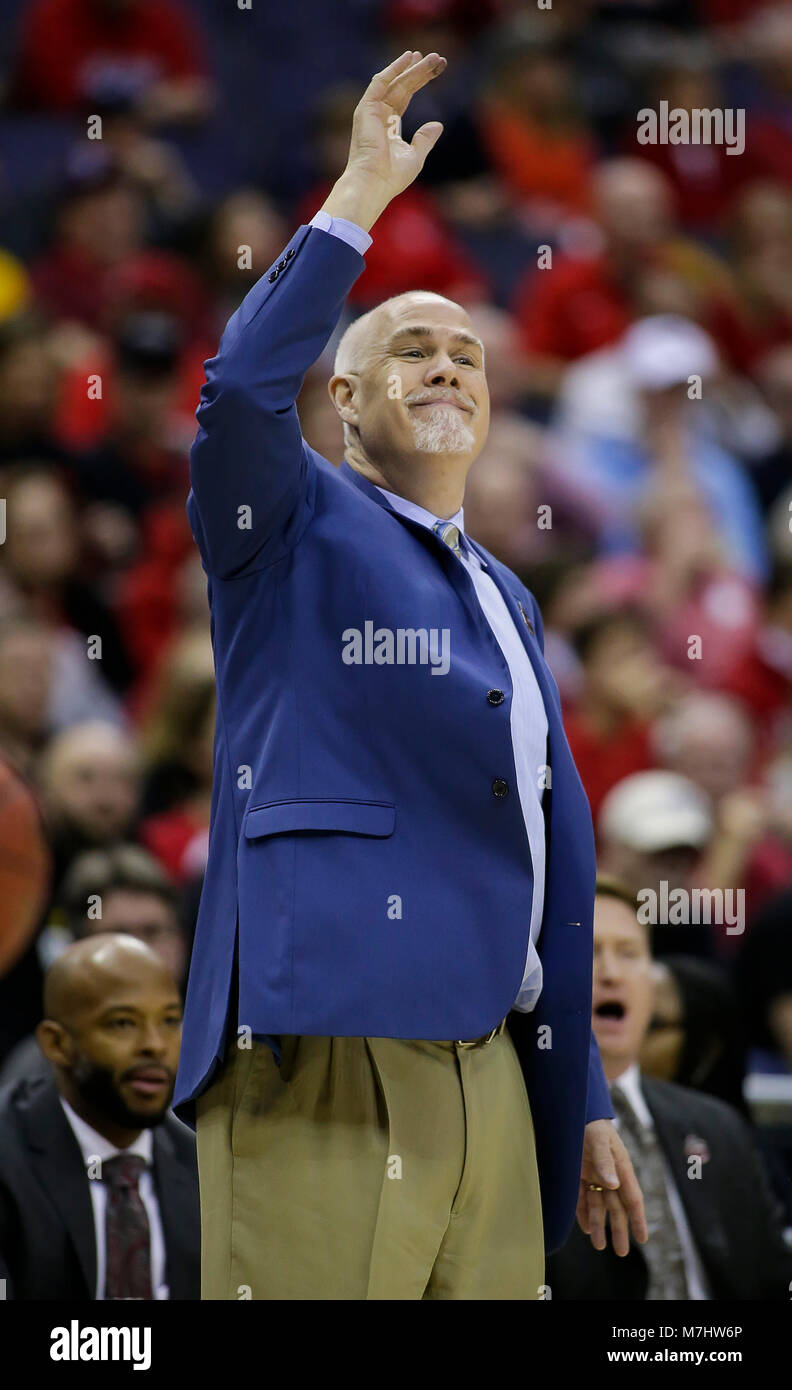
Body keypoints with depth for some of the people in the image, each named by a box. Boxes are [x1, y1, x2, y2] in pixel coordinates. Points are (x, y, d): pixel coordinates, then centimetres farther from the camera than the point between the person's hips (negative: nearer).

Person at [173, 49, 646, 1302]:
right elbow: (242, 395, -15)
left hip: (489, 1077, 7)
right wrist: (362, 197, -13)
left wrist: (584, 1105, 22)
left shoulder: (506, 602, 26)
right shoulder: (296, 523, 9)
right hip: (324, 1055, -7)